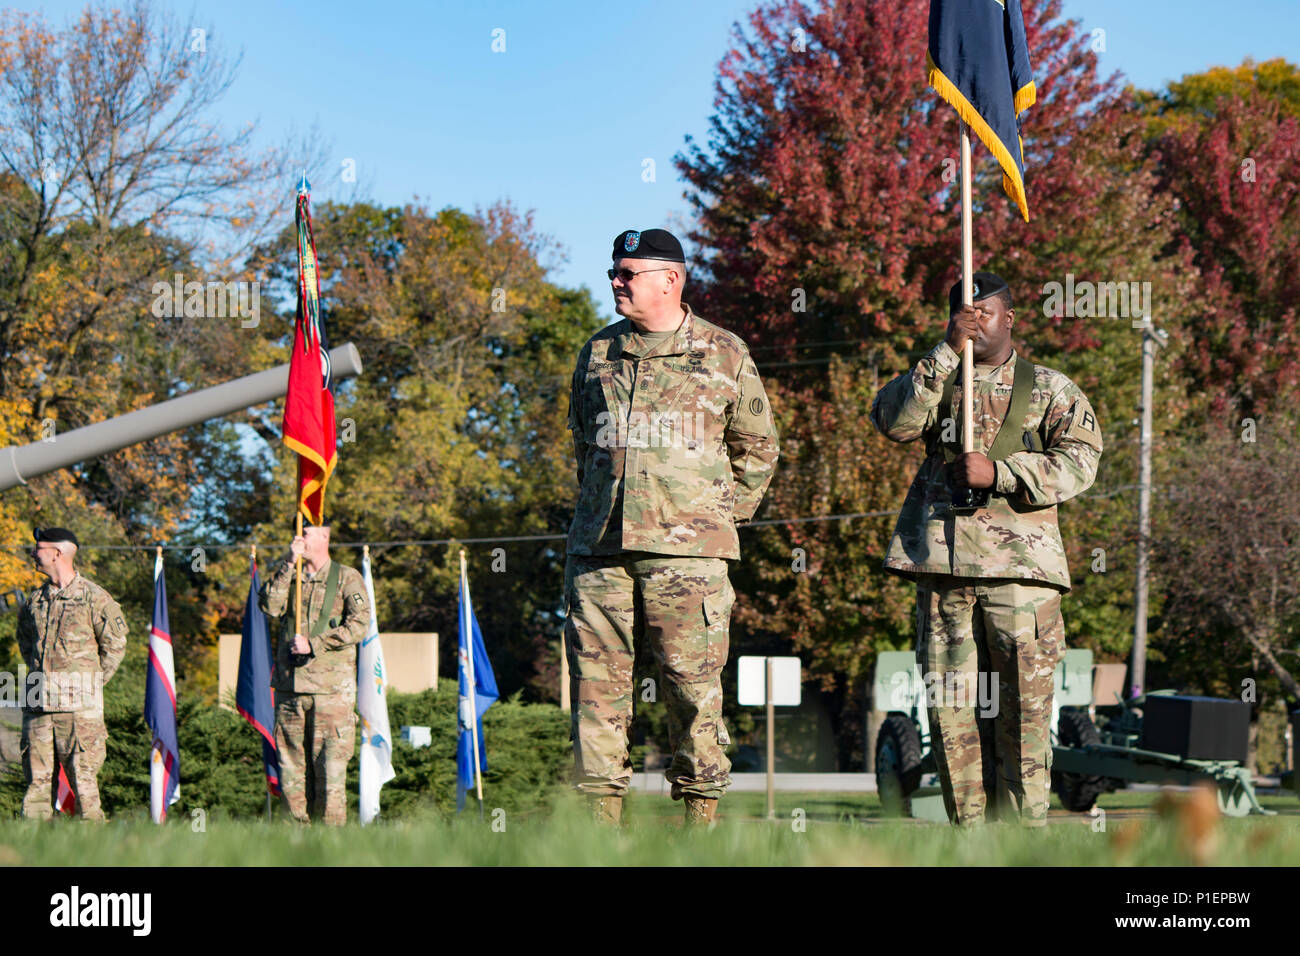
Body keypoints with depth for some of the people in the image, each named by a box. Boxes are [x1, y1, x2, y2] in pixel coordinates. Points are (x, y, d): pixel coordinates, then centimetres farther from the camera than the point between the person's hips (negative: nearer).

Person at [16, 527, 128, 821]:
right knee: (38, 773, 4)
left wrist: (91, 683, 2)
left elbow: (115, 644, 1)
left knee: (83, 773, -6)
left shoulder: (93, 597, -4)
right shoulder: (36, 599, 13)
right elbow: (24, 639, 29)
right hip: (38, 700, 5)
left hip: (78, 701, -5)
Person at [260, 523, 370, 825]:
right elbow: (270, 606, -3)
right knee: (291, 763, 4)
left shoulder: (347, 578, 4)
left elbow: (359, 625, -7)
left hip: (331, 687, -4)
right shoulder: (289, 578, 16)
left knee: (330, 765, -6)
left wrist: (313, 644, -12)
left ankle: (332, 829, -2)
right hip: (289, 685, 4)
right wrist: (288, 566, -9)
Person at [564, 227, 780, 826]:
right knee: (596, 685, -1)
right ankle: (601, 818, 3)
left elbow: (756, 450, 15)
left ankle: (702, 816, 1)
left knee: (693, 688, -4)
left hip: (686, 553, -3)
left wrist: (722, 516, 9)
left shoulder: (724, 355, 5)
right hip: (600, 551, 3)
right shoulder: (598, 353, 15)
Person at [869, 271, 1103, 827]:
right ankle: (968, 830, 6)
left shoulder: (1048, 389, 12)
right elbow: (894, 422, -4)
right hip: (942, 561, 2)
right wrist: (946, 351, -11)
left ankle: (1024, 833, -1)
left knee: (1023, 704, -5)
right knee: (951, 707, 0)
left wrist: (998, 473, -13)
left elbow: (1078, 463, -2)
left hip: (1020, 562, -2)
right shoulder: (935, 381, 17)